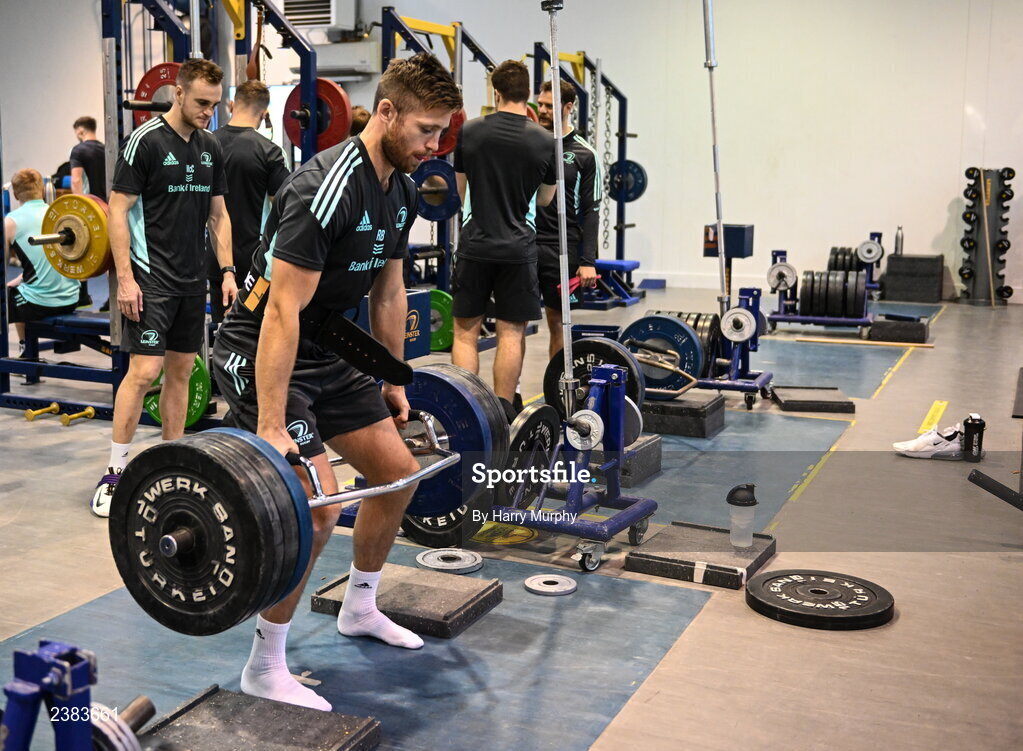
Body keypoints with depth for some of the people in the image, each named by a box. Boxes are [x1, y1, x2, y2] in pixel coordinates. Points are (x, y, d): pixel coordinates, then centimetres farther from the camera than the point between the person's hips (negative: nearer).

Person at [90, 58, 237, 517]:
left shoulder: (210, 148, 10)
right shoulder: (145, 141, -10)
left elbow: (218, 214, 16)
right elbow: (118, 211, -11)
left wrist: (227, 271, 8)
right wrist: (125, 278, -17)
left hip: (192, 280, 7)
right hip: (151, 279, -7)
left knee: (181, 371, 10)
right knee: (144, 371, -11)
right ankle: (114, 473, -3)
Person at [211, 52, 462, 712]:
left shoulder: (401, 192, 2)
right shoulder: (326, 189, -27)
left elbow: (389, 294, 13)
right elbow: (282, 313, -29)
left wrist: (395, 383, 17)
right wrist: (271, 429, -31)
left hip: (325, 348, 9)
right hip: (259, 351, -9)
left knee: (398, 472, 12)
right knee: (318, 507, -19)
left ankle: (360, 608, 33)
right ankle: (265, 668, -1)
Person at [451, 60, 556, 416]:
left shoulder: (469, 132, -1)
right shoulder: (544, 141, -2)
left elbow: (458, 192, 9)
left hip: (476, 244, 0)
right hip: (519, 248, 0)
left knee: (465, 330, 7)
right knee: (511, 332, 6)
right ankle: (502, 413, 9)